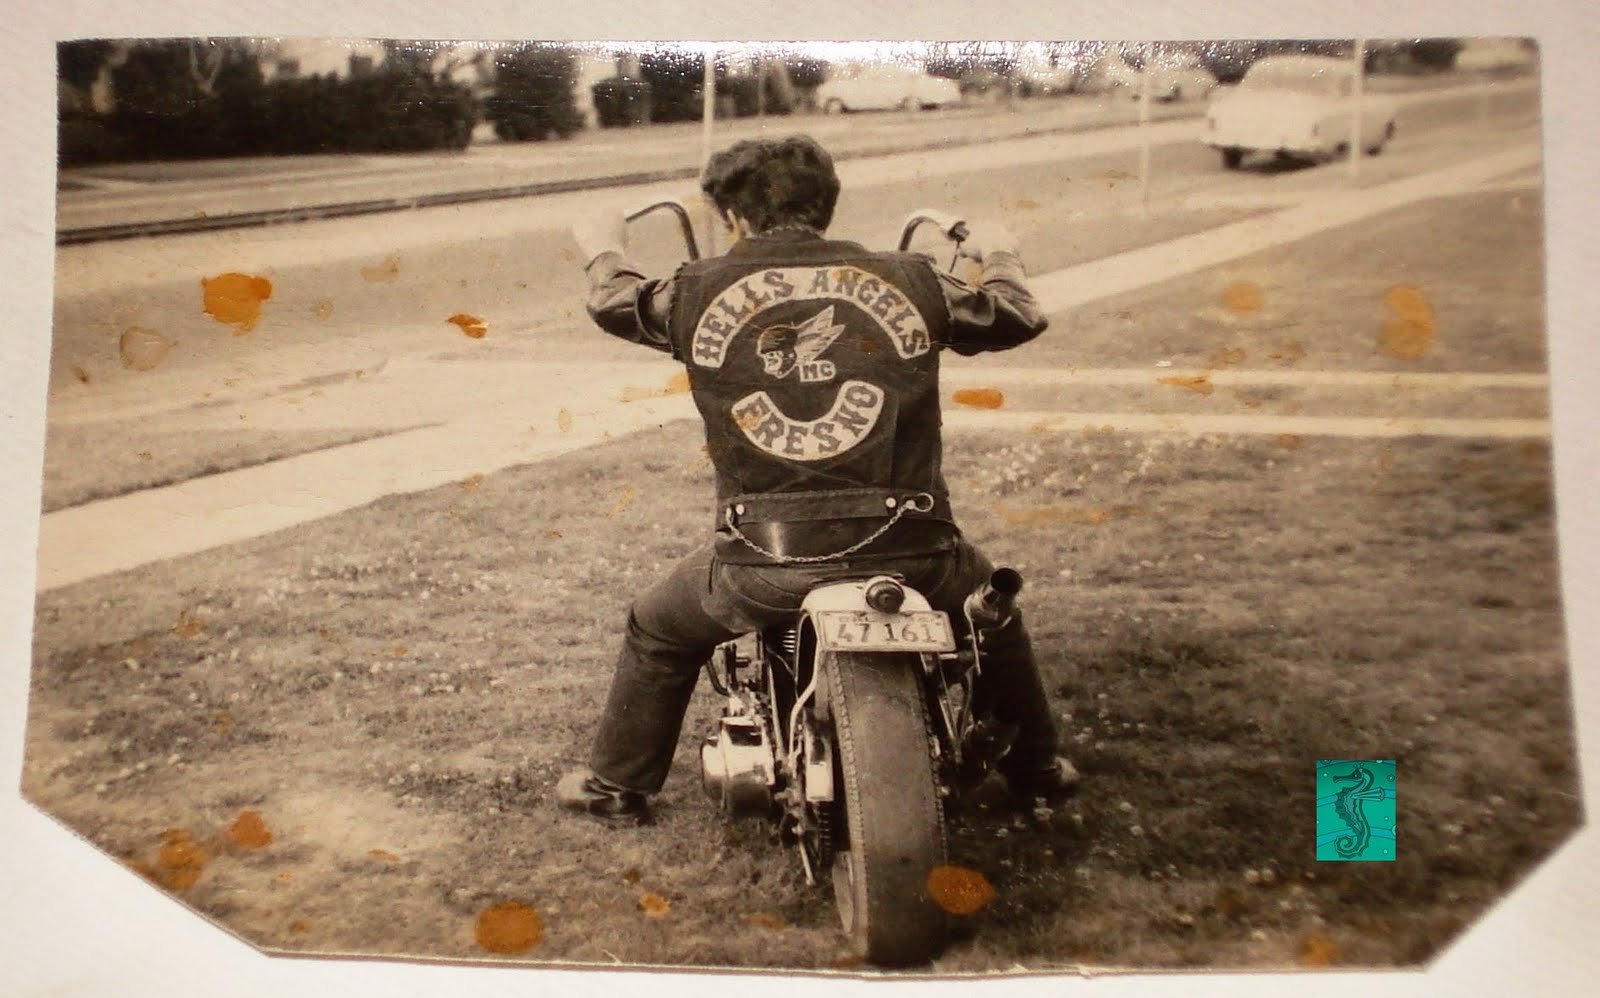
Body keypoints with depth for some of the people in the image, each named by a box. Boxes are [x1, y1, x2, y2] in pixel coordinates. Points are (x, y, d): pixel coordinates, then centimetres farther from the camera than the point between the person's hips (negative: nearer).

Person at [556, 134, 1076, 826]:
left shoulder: (700, 291, 3)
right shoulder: (907, 282, 5)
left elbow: (615, 303, 24)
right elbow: (1017, 318, 21)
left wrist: (603, 249, 48)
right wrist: (998, 256, 44)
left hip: (761, 564, -1)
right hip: (907, 550, 1)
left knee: (657, 632, 30)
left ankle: (617, 786, 43)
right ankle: (1037, 771, 46)